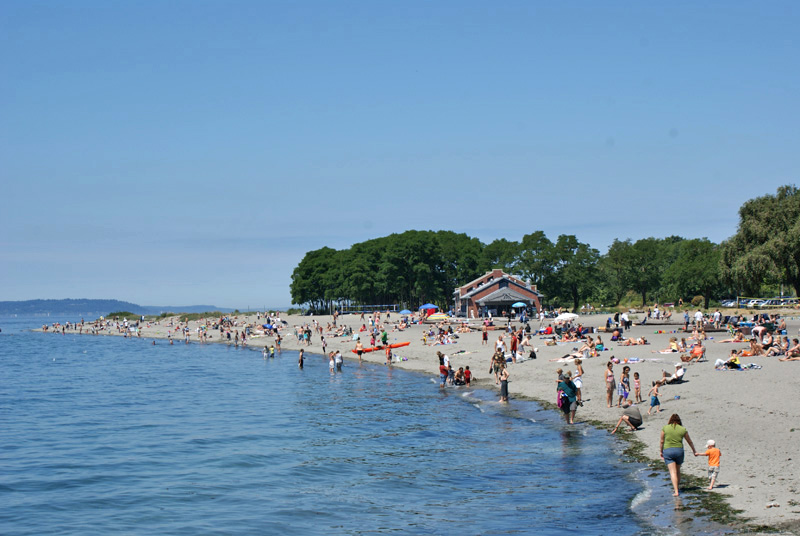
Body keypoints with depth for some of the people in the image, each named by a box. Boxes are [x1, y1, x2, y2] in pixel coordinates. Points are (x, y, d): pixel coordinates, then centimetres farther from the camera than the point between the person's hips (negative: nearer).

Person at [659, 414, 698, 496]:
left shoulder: (665, 428, 0)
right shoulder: (683, 429, 4)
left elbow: (661, 441, 5)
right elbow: (689, 441, 17)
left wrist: (661, 452, 18)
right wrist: (694, 450, 32)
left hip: (667, 450, -2)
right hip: (679, 450, 2)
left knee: (673, 472, -4)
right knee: (678, 470, 20)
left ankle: (676, 491, -13)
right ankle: (678, 487, 32)